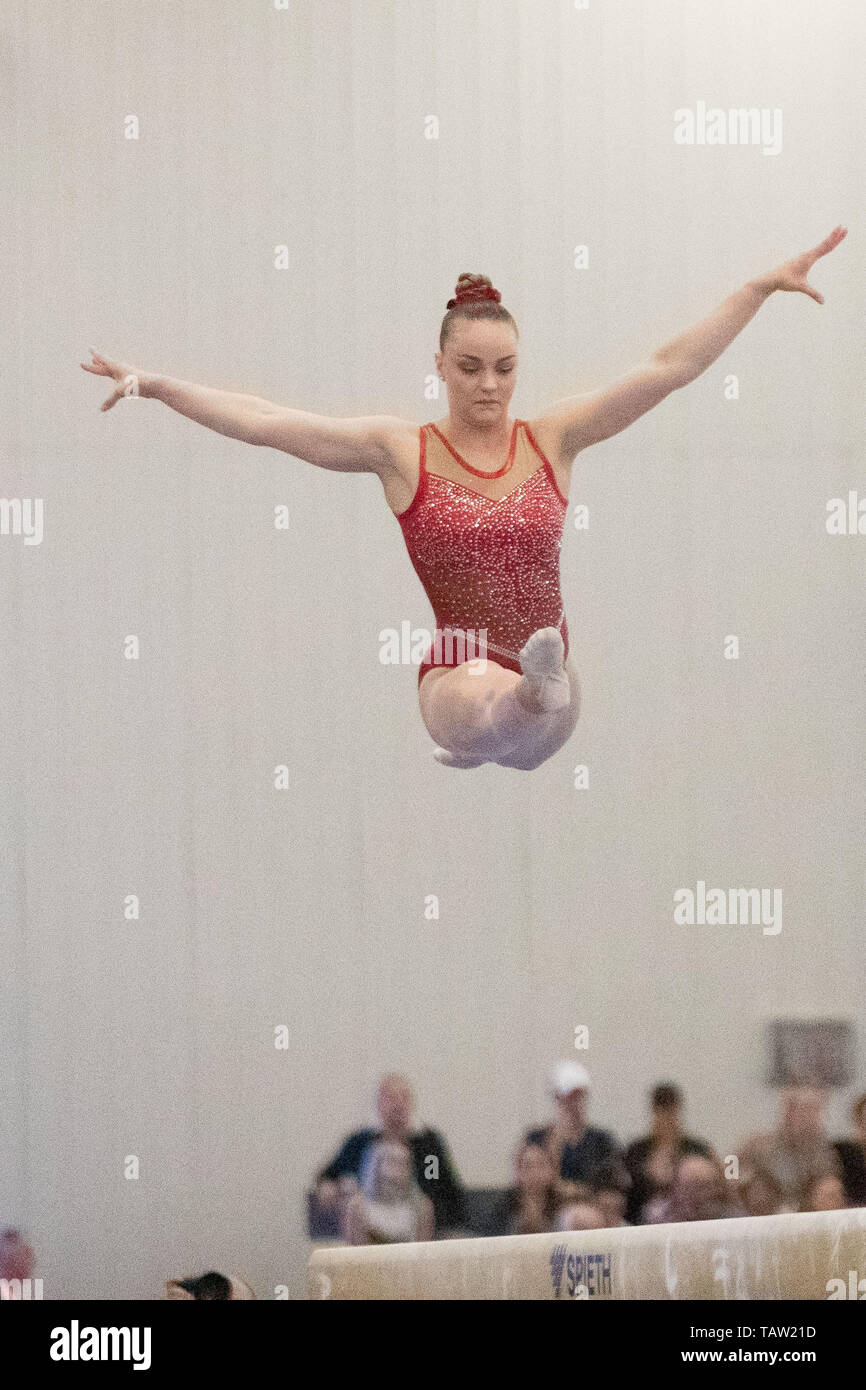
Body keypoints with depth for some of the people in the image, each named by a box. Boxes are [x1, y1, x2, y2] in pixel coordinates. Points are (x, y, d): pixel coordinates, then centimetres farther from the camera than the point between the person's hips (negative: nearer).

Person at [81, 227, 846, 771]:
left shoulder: (551, 439, 8)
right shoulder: (401, 449, 4)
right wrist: (156, 385, -10)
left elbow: (667, 369, 5)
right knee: (492, 698, -37)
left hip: (545, 679, 5)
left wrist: (762, 287, 0)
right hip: (457, 677, -5)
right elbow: (263, 420, -1)